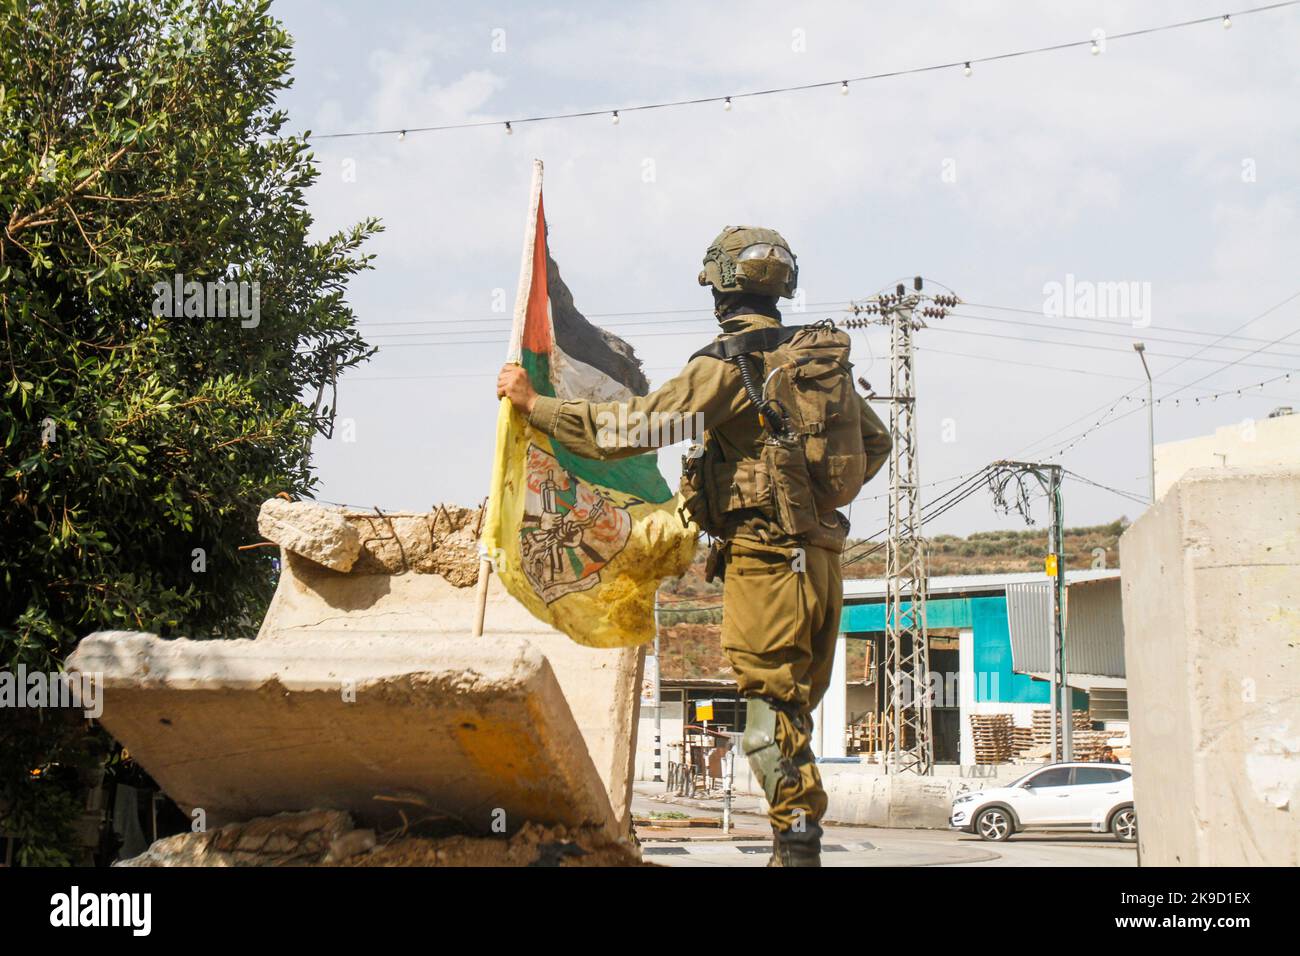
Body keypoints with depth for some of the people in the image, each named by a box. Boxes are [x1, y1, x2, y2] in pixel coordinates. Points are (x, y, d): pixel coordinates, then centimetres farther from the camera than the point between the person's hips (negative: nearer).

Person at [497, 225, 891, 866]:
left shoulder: (729, 364, -10)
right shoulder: (819, 357, 14)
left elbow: (637, 425, -14)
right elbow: (875, 442, 23)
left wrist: (535, 404, -6)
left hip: (767, 554, -8)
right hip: (819, 552, 8)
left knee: (770, 707, -5)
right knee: (793, 711, 12)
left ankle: (796, 843, -6)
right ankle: (800, 841, 13)